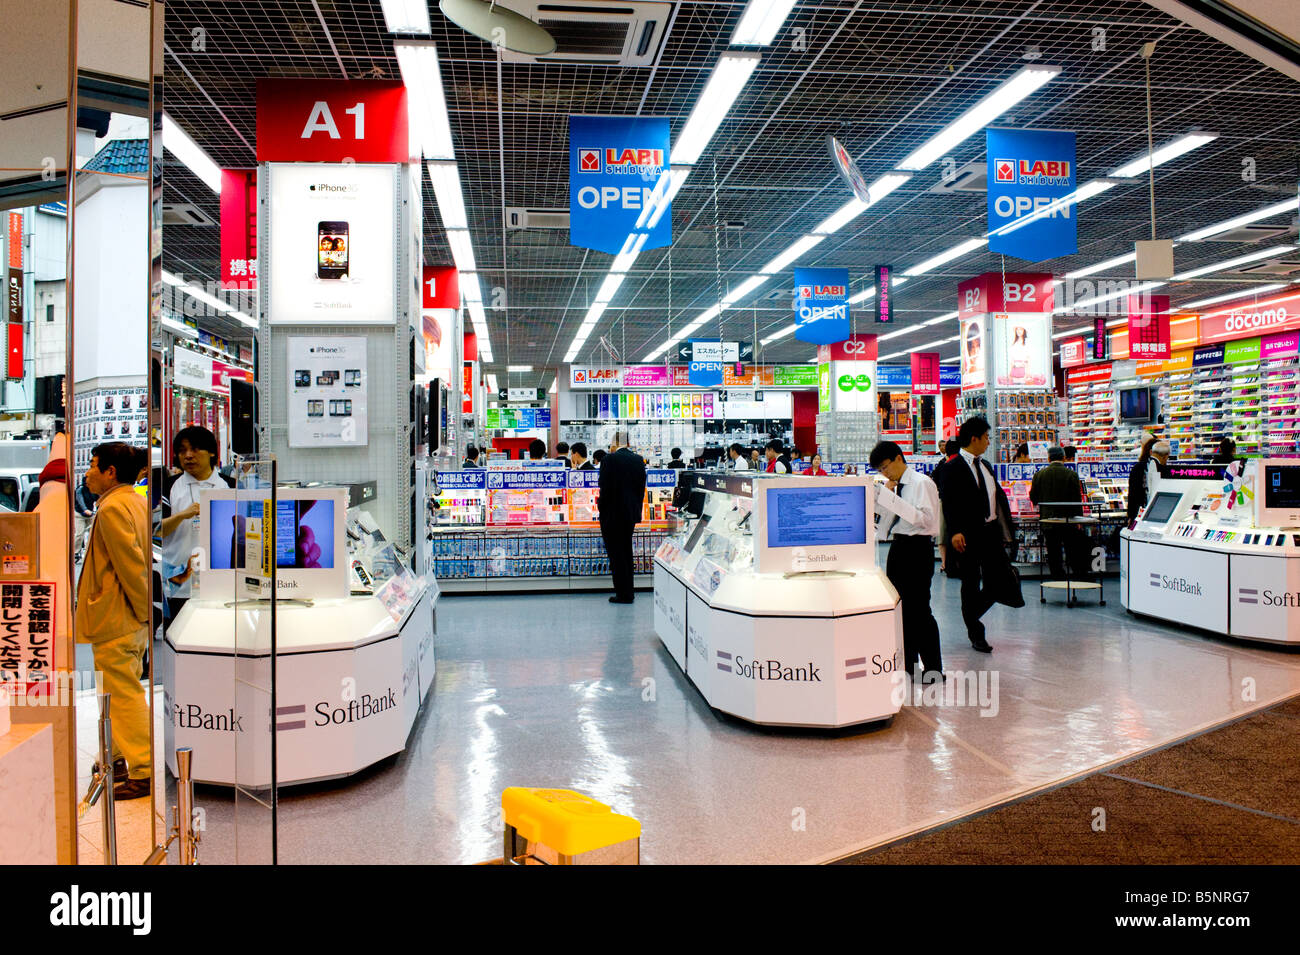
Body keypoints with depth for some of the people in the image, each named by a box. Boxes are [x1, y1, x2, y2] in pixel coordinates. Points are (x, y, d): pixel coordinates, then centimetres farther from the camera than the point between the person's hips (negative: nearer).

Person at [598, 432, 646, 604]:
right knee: (626, 553, 17)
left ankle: (623, 594, 2)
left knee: (616, 554, 1)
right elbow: (642, 488, 9)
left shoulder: (610, 459, -13)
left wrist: (602, 511, -4)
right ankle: (628, 592, 22)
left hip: (613, 514, -6)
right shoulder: (638, 460, 5)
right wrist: (637, 510, 16)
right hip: (631, 513, 6)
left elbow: (605, 488, -15)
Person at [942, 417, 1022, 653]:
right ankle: (976, 635, 18)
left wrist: (1005, 530, 15)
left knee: (1000, 582, 3)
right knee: (971, 584, 5)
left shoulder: (985, 465, 15)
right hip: (968, 535, -7)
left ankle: (972, 614, 28)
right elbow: (949, 503, -18)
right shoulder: (954, 468, -10)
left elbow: (999, 498, 19)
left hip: (991, 532, 7)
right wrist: (955, 532, -29)